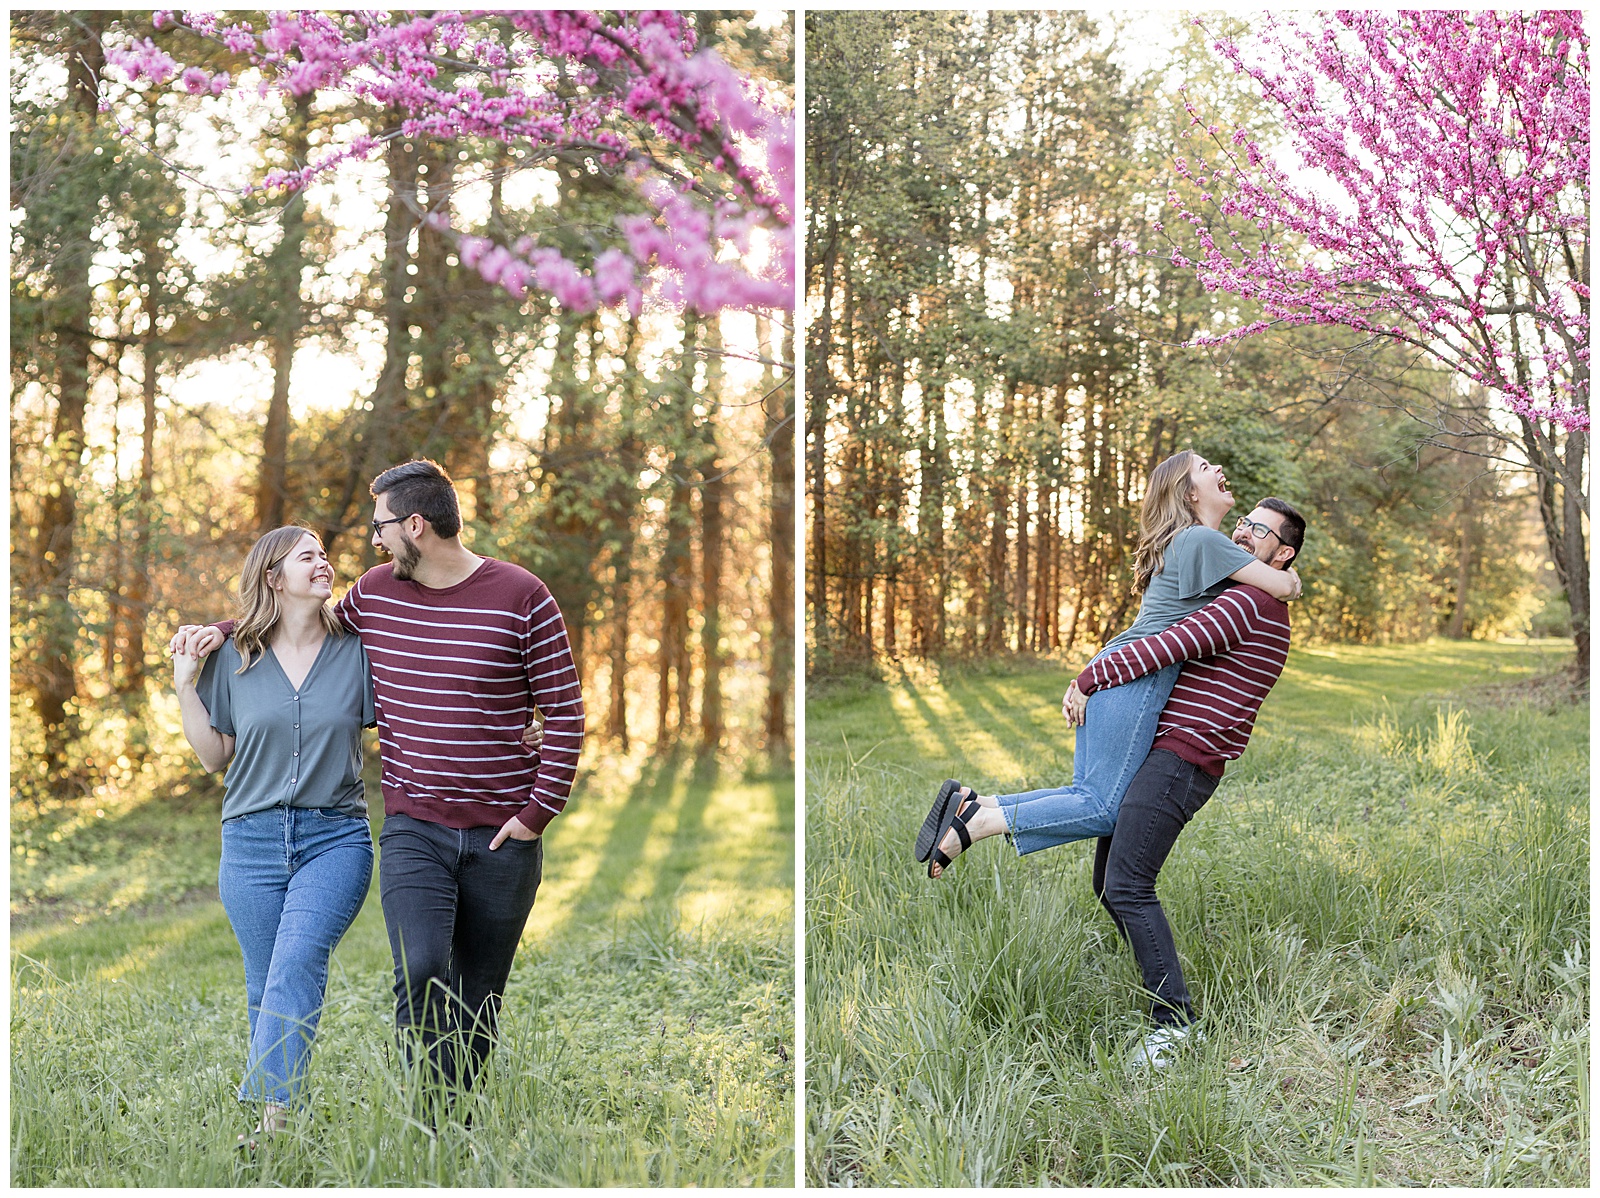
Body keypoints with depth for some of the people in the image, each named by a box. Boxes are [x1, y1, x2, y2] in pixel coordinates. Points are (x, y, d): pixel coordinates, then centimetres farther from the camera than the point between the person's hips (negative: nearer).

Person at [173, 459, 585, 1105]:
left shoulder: (521, 597, -6)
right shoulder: (374, 593, 6)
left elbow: (564, 714, -3)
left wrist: (537, 812, -8)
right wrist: (226, 631, 17)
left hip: (503, 836, -2)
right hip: (413, 830, 2)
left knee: (479, 997, 8)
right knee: (419, 971, -20)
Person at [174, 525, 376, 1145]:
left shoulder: (355, 651, 4)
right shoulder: (233, 658, 7)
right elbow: (214, 755, 11)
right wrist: (184, 684, 3)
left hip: (335, 837, -2)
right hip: (253, 840, 2)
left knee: (296, 964, -22)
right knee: (266, 986, 6)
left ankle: (272, 1118, -27)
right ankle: (276, 1126, 18)